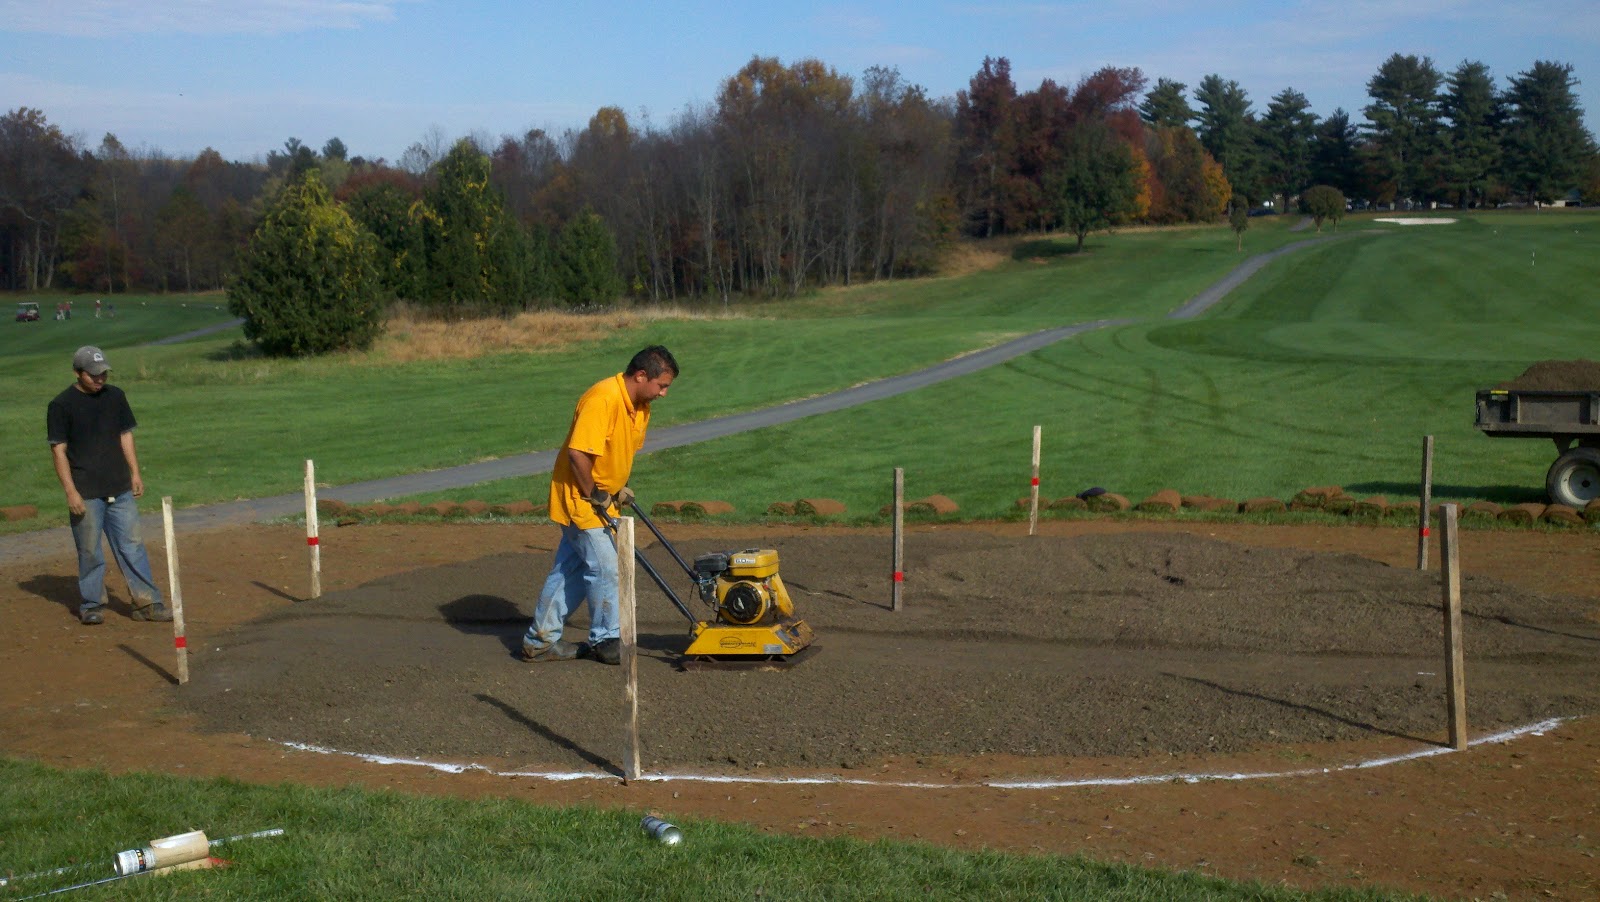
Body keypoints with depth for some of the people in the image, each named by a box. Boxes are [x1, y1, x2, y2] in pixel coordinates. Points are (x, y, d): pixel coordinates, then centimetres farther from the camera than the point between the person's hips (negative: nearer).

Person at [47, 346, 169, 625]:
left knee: (133, 545, 4)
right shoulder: (61, 405, -5)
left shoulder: (115, 396, 9)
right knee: (90, 550, 2)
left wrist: (135, 473, 7)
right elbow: (59, 450, -6)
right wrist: (70, 491, -12)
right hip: (86, 493, -4)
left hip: (121, 489, 4)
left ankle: (146, 602, 6)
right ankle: (90, 605, 15)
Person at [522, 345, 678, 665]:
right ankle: (605, 641, 12)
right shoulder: (603, 399, -26)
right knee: (605, 568, -4)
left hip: (599, 497, 9)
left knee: (570, 569, 13)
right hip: (579, 497, -9)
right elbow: (577, 452, -28)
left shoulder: (640, 406, 4)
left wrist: (618, 489, 6)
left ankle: (541, 640, 21)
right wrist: (593, 496, -18)